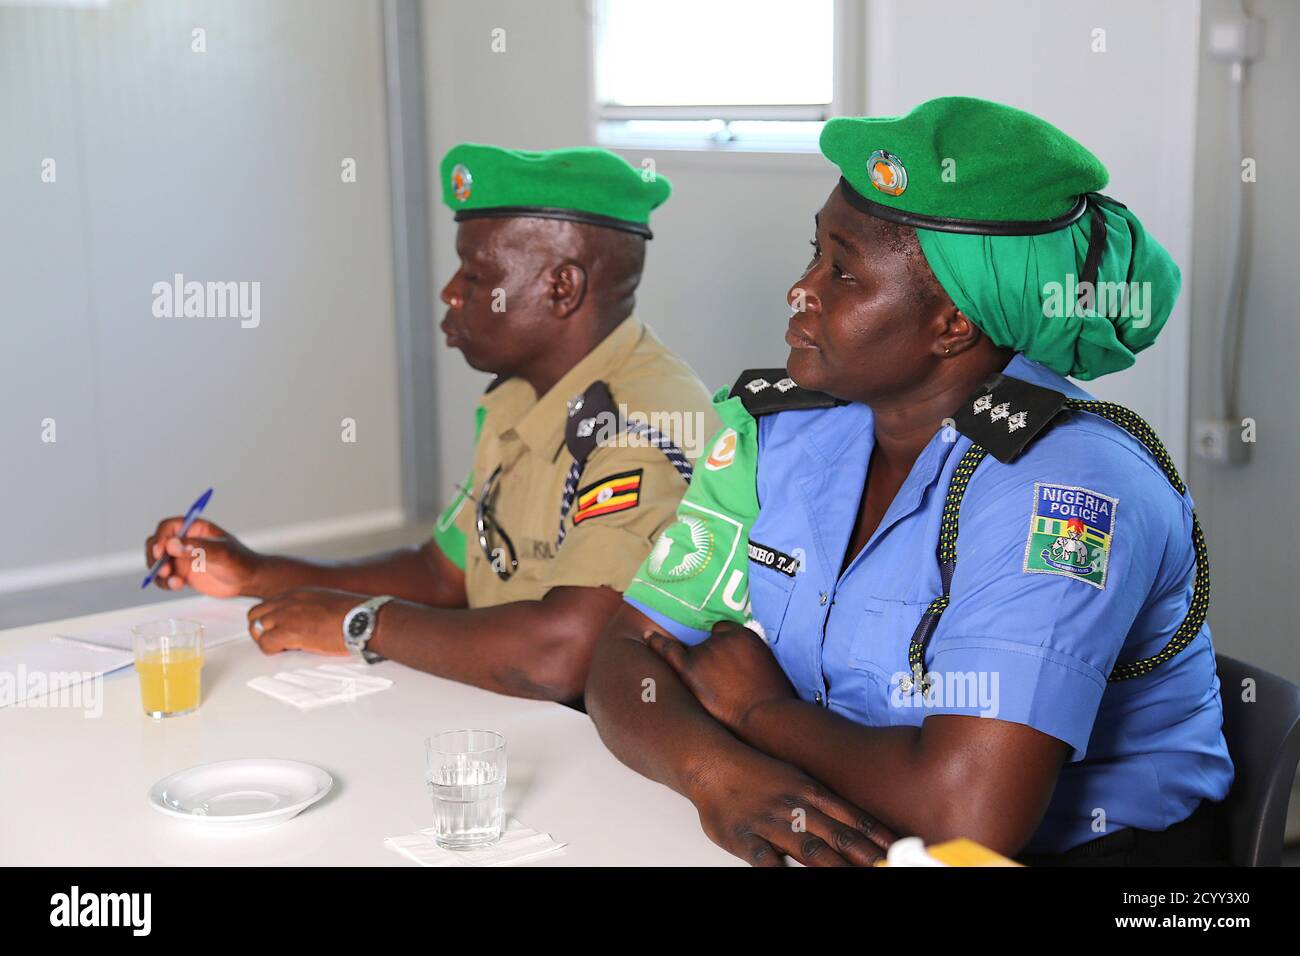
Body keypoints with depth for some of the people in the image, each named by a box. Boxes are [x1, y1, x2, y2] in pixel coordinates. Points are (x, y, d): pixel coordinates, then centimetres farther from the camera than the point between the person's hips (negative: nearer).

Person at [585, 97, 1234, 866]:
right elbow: (628, 656, -3)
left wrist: (762, 709, -13)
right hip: (838, 842, 4)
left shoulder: (1067, 486, -21)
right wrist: (716, 769, -23)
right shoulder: (776, 427, -1)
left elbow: (968, 810, -28)